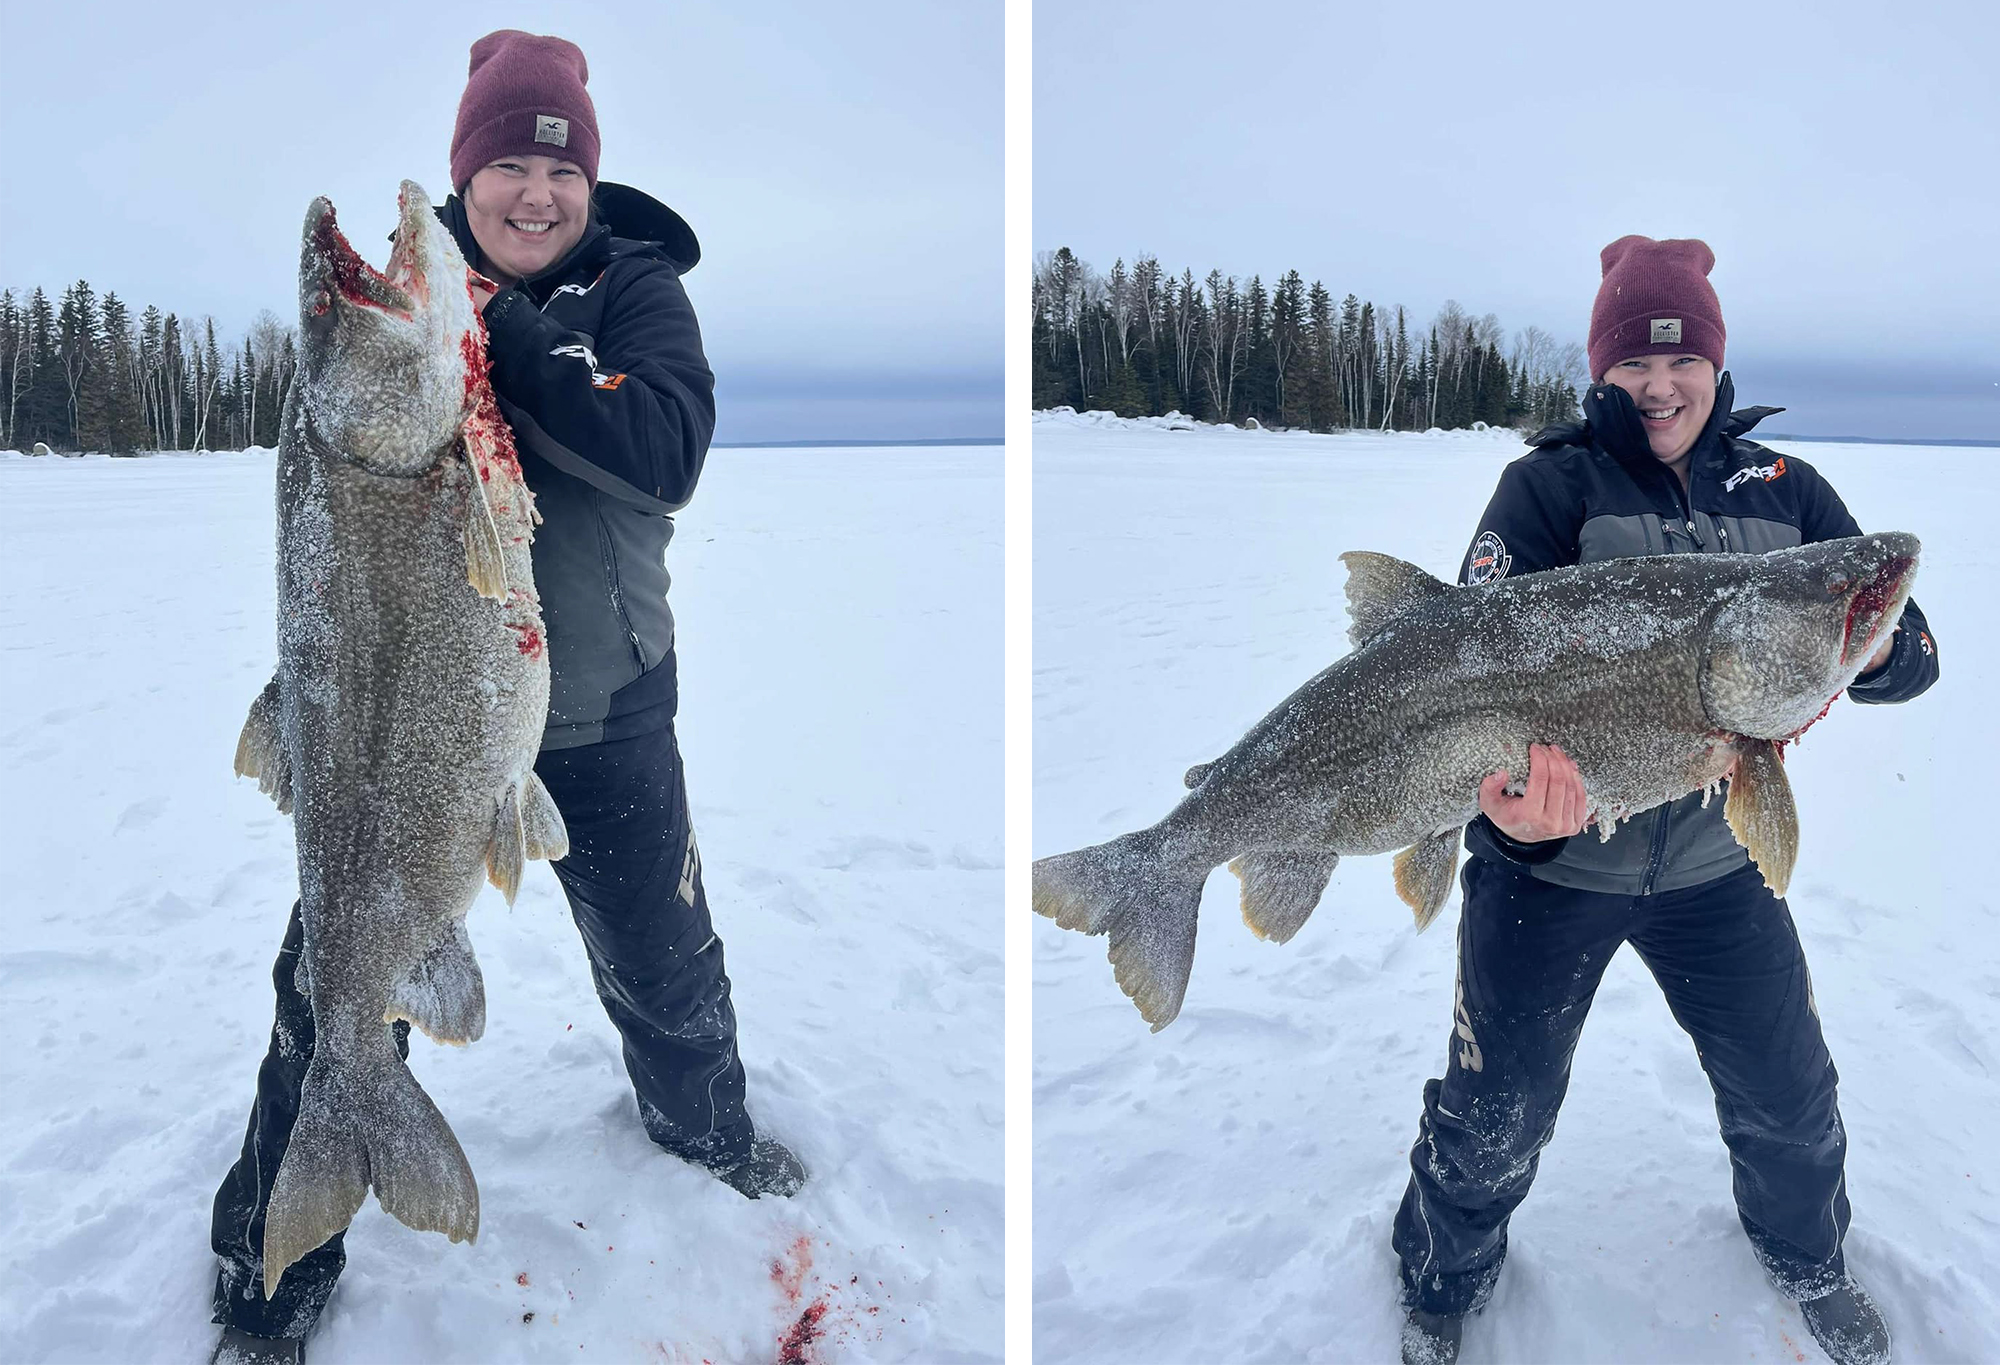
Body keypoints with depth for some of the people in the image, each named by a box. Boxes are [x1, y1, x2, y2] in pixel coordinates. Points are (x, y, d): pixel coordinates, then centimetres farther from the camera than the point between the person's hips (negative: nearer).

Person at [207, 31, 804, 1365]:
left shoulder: (637, 282, -4)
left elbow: (670, 448, -21)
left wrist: (503, 337, -26)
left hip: (604, 708, 0)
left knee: (664, 959, 18)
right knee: (343, 991, 8)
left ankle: (706, 1124, 49)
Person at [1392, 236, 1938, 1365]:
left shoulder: (1786, 490, 2)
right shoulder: (1553, 484, -8)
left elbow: (1912, 650, -1)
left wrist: (1874, 649, -26)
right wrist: (1506, 788, -41)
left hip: (1717, 866, 3)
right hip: (1550, 866, -3)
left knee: (1791, 1102, 16)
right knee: (1494, 1120, 7)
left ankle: (1808, 1259, 49)